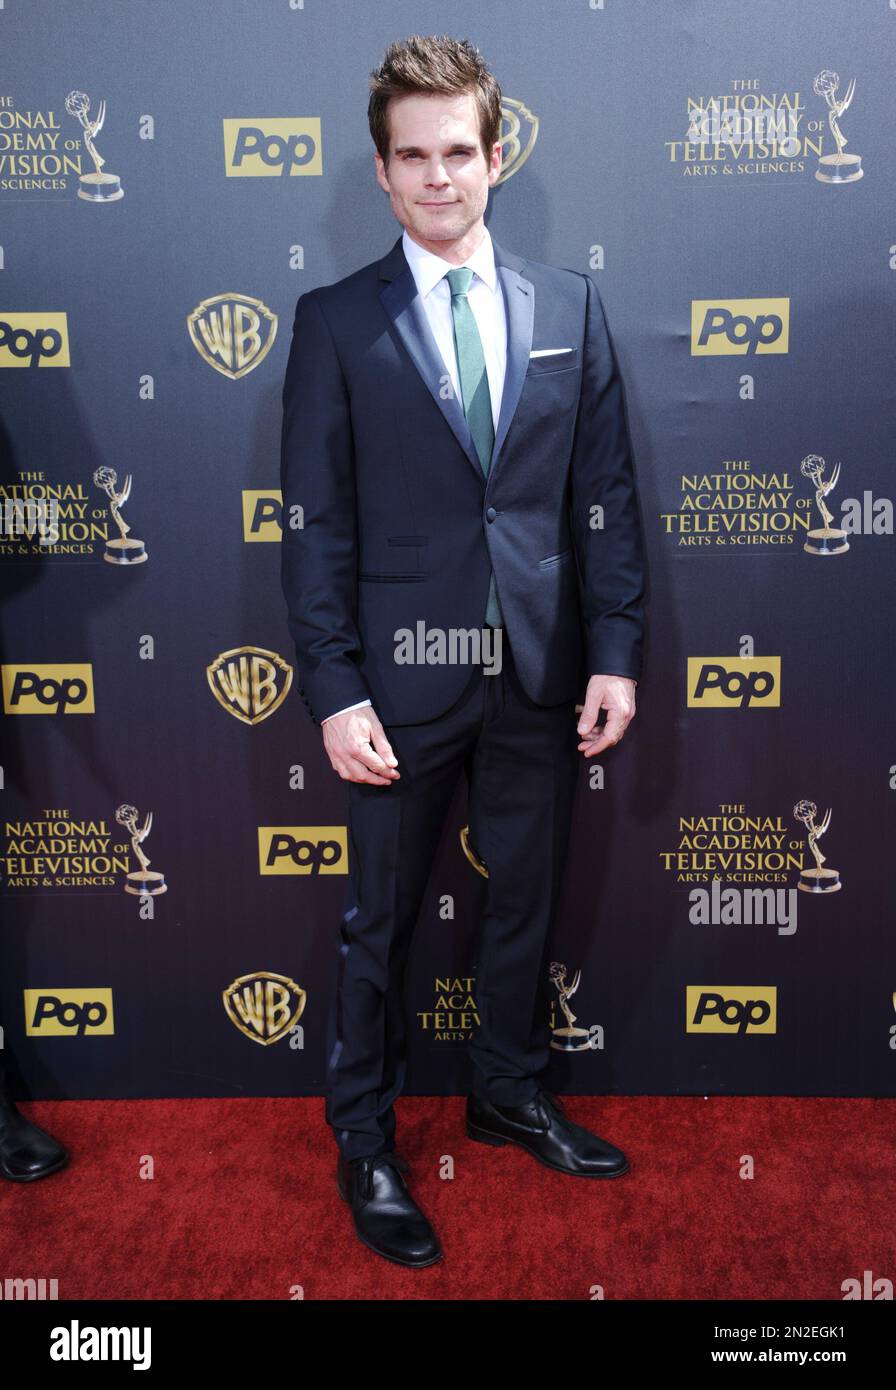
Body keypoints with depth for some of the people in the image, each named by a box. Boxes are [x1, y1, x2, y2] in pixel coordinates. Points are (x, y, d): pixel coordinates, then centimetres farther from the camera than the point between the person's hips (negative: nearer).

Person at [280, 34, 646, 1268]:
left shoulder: (571, 309, 7)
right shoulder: (336, 322, -1)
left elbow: (607, 496, 5)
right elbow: (315, 522, -4)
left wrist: (617, 653, -1)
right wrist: (333, 689, -11)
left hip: (541, 675, 3)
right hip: (404, 676, -2)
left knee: (527, 900, 17)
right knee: (380, 920, 10)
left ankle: (511, 1094, 40)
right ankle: (364, 1142, 30)